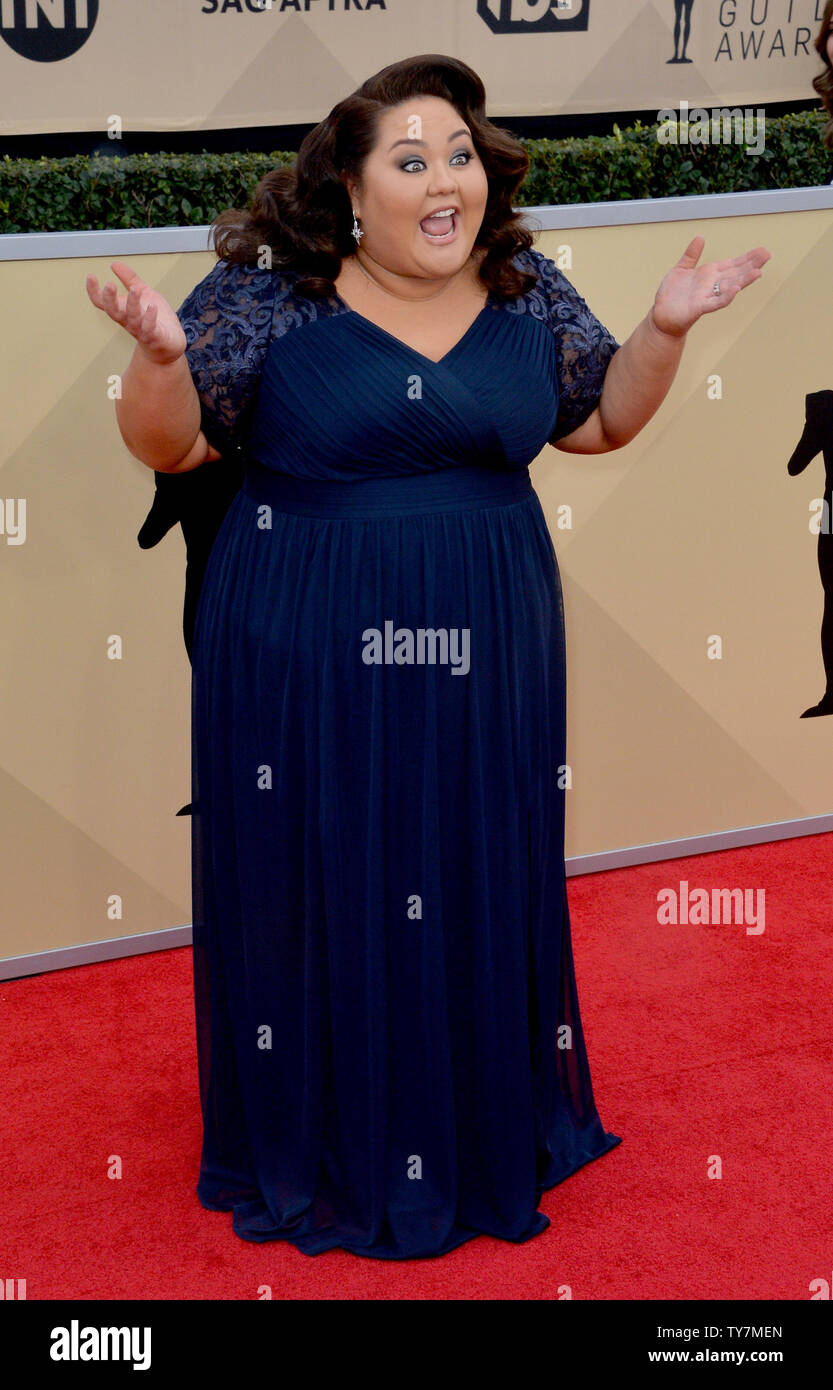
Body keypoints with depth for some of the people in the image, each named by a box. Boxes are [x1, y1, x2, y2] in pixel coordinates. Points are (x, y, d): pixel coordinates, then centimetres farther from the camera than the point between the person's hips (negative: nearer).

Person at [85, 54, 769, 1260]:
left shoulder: (527, 291, 4)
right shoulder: (267, 293, -7)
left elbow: (602, 418, 15)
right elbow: (167, 446, -5)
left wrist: (667, 327, 0)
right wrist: (161, 353, -24)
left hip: (485, 657, 3)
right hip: (309, 662, -3)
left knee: (487, 890, 13)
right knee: (319, 899, 6)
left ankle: (493, 1128, 34)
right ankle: (322, 1153, 26)